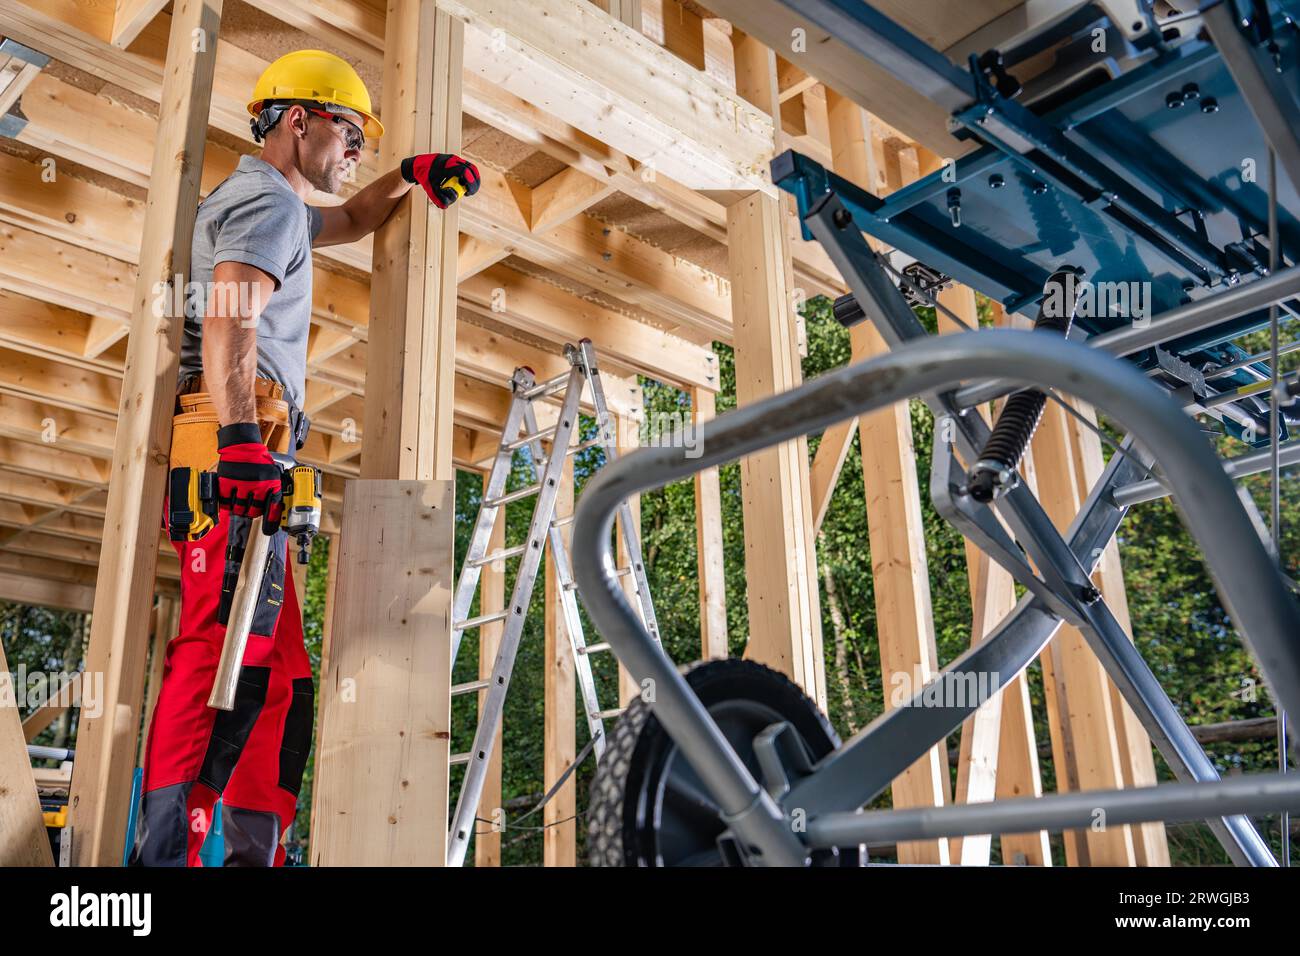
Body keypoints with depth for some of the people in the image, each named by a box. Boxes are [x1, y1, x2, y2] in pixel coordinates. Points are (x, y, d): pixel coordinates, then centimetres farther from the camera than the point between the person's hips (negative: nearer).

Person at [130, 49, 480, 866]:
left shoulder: (270, 205, 30)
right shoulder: (269, 199, -1)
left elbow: (347, 222, 49)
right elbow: (228, 316, -19)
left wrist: (410, 176, 30)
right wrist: (242, 438, -32)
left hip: (245, 455, 11)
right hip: (237, 444, -11)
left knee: (277, 668, 8)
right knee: (230, 653, -22)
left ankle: (256, 849, 9)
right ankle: (165, 851, -26)